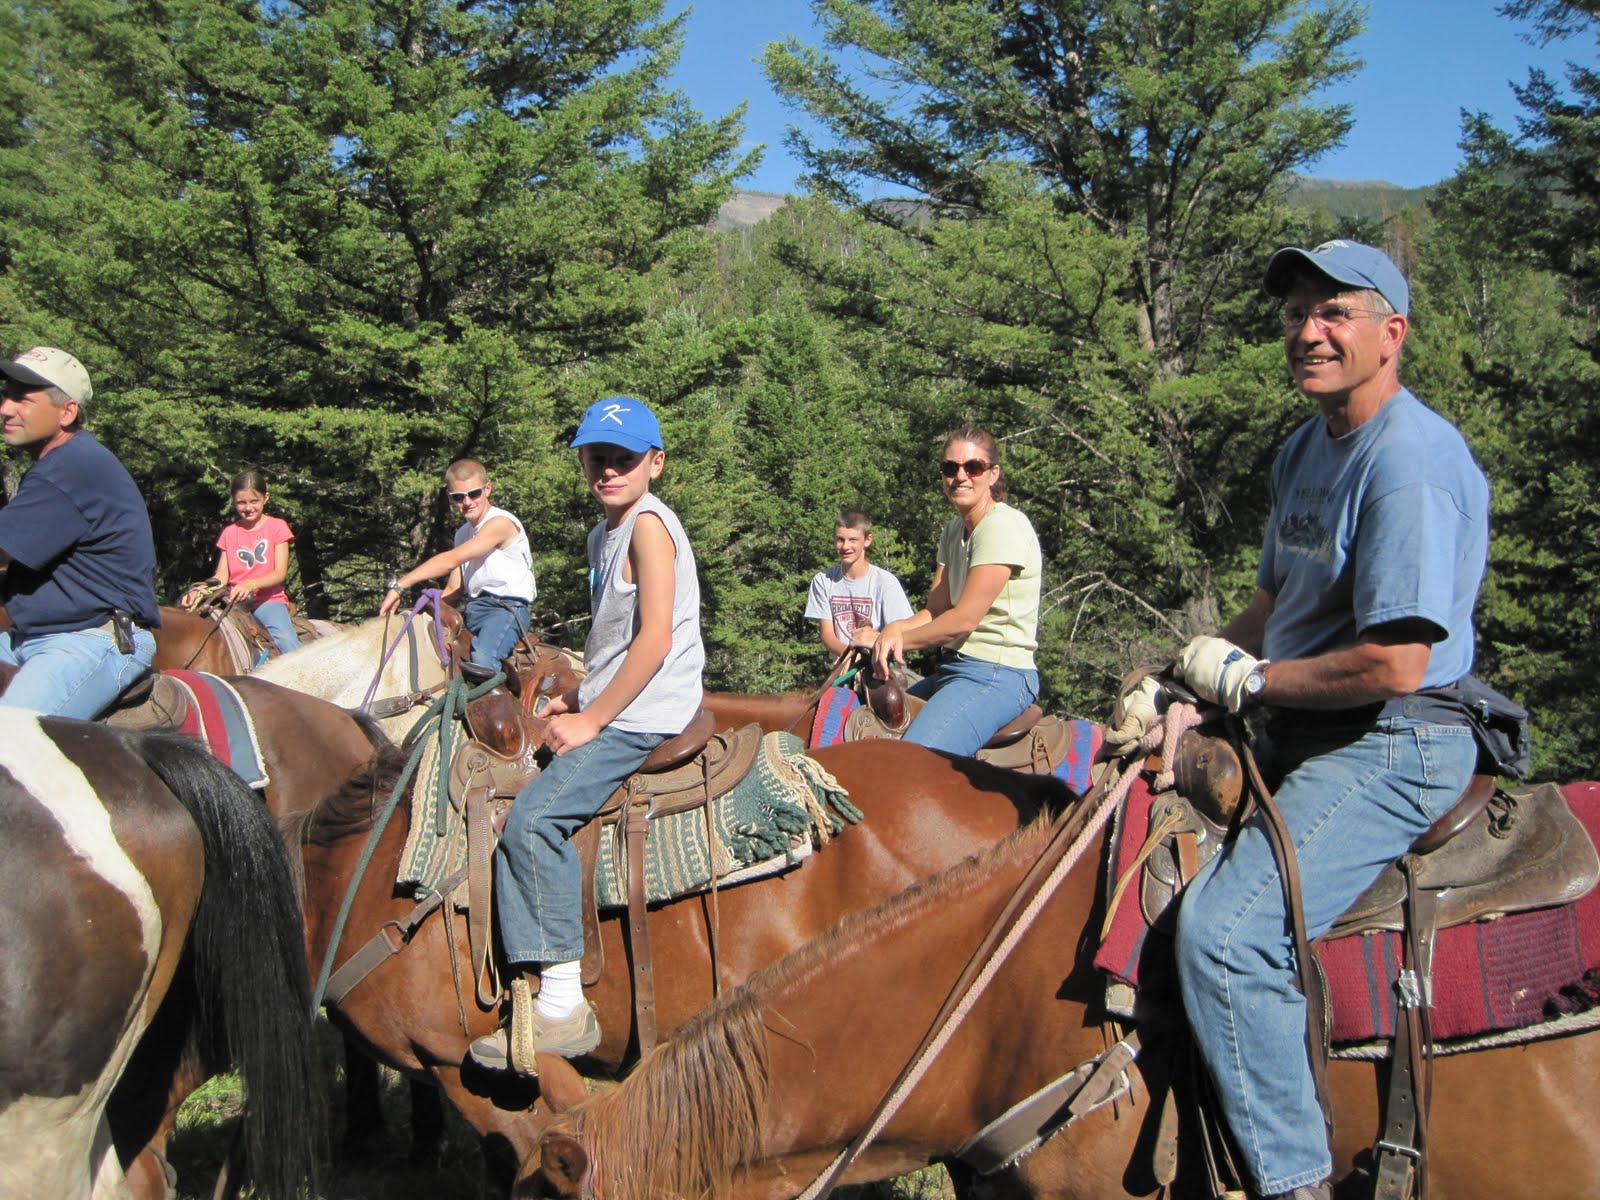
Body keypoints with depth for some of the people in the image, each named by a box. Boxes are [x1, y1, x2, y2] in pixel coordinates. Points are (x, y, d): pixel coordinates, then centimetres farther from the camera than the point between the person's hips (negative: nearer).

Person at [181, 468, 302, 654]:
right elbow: (222, 576, 10)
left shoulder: (277, 527, 5)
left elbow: (281, 573, -4)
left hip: (269, 599, -3)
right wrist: (200, 590, -12)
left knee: (285, 637, -32)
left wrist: (251, 584, -22)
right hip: (235, 601, 3)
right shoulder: (229, 533, 15)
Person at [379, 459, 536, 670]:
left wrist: (399, 585, -24)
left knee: (481, 657, -35)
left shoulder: (501, 522, -11)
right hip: (472, 609, 9)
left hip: (506, 608, -9)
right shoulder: (463, 534, 19)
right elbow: (453, 590, 19)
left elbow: (452, 559, -20)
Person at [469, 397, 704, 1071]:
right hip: (608, 711, 10)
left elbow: (655, 638, -20)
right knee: (515, 816, 4)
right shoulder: (604, 533, 17)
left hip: (642, 720, -10)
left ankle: (563, 1008, -18)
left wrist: (593, 721, -16)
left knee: (534, 817, -23)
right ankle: (528, 983, 5)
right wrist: (578, 700, 12)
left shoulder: (648, 524, -13)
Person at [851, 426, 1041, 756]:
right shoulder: (954, 530, 16)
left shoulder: (1004, 526, -13)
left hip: (997, 675, -10)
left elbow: (965, 618, -17)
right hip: (958, 667, 10)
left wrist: (890, 637, -7)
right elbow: (936, 610, 11)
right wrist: (895, 630, -11)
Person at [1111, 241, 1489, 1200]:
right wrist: (1185, 687, 4)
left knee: (1225, 930, -25)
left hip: (1393, 751, -10)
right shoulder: (1307, 449, 13)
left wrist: (1249, 680, -12)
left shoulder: (1412, 462, -19)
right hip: (1302, 739, 10)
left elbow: (1393, 665, -25)